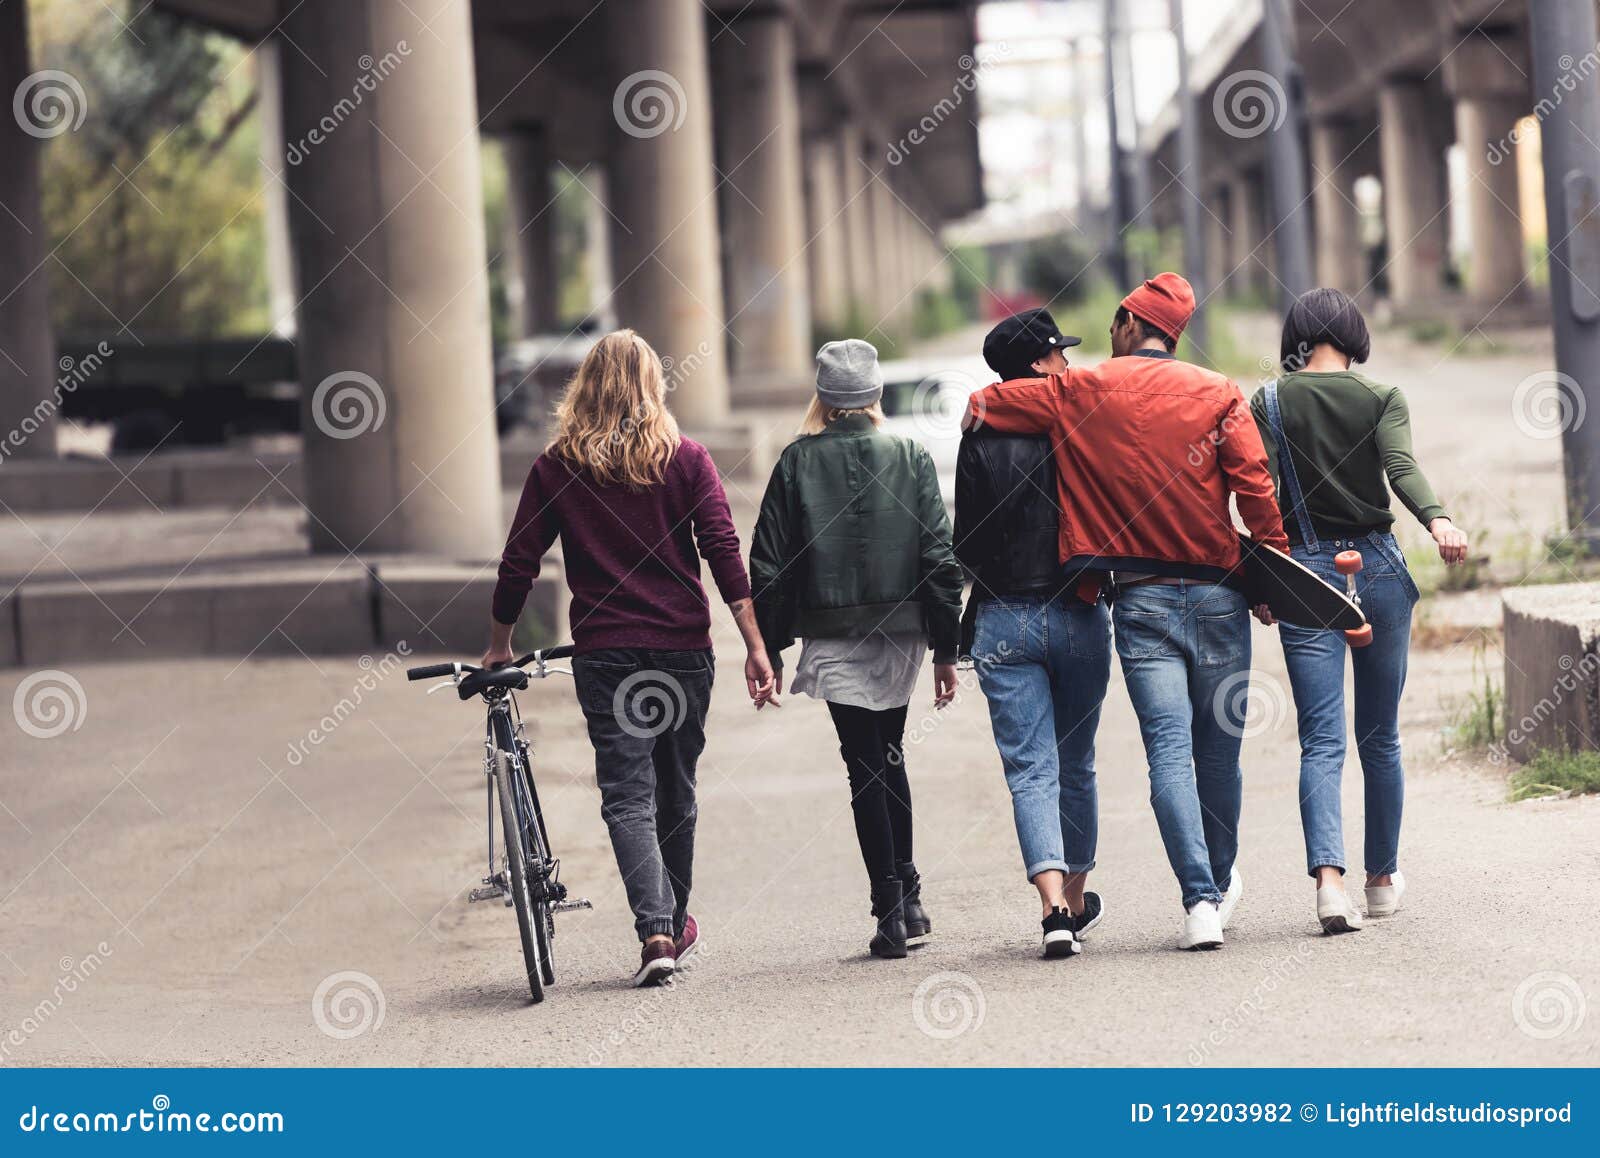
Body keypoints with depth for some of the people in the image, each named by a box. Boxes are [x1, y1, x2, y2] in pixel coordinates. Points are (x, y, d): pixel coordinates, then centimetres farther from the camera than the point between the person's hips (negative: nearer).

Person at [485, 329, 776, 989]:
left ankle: (655, 930, -18)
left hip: (604, 654, -1)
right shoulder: (685, 459, 0)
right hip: (684, 649, 1)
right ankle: (676, 924, 29)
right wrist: (755, 647, -7)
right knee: (676, 790, 16)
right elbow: (724, 554, -7)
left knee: (627, 796, -2)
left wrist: (499, 647, 15)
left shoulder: (557, 467, 1)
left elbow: (519, 563, 3)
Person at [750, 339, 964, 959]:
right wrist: (945, 649, 3)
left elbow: (770, 564, -2)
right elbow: (940, 555, -2)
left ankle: (890, 912, -7)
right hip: (901, 635, 2)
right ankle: (907, 898, 19)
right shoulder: (910, 458, 1)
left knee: (865, 766, 0)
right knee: (888, 757, 19)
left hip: (834, 640, -2)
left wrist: (768, 651, 4)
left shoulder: (798, 462, -2)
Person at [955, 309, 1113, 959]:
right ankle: (1076, 900, 28)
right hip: (1078, 614, 0)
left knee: (1030, 770, -2)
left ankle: (1055, 908, -19)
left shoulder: (980, 443, -2)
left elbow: (965, 546, 0)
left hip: (1002, 621, 0)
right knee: (1075, 765, 17)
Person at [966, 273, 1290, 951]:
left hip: (1140, 601, -1)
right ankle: (1222, 882, 31)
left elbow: (980, 408, 8)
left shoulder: (1081, 392, 3)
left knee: (1169, 748, -6)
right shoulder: (1217, 394, 2)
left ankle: (1200, 901, -17)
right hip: (1217, 594, 1)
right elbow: (1255, 488, -6)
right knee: (1218, 748, 13)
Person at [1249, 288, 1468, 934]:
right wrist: (1436, 520, -30)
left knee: (1322, 741, -5)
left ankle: (1328, 875, -26)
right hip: (1378, 567, 1)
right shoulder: (1382, 400, 2)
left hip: (1304, 571, -1)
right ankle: (1384, 879, 25)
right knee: (1381, 737, 15)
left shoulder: (1270, 403, 2)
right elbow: (1402, 467, -17)